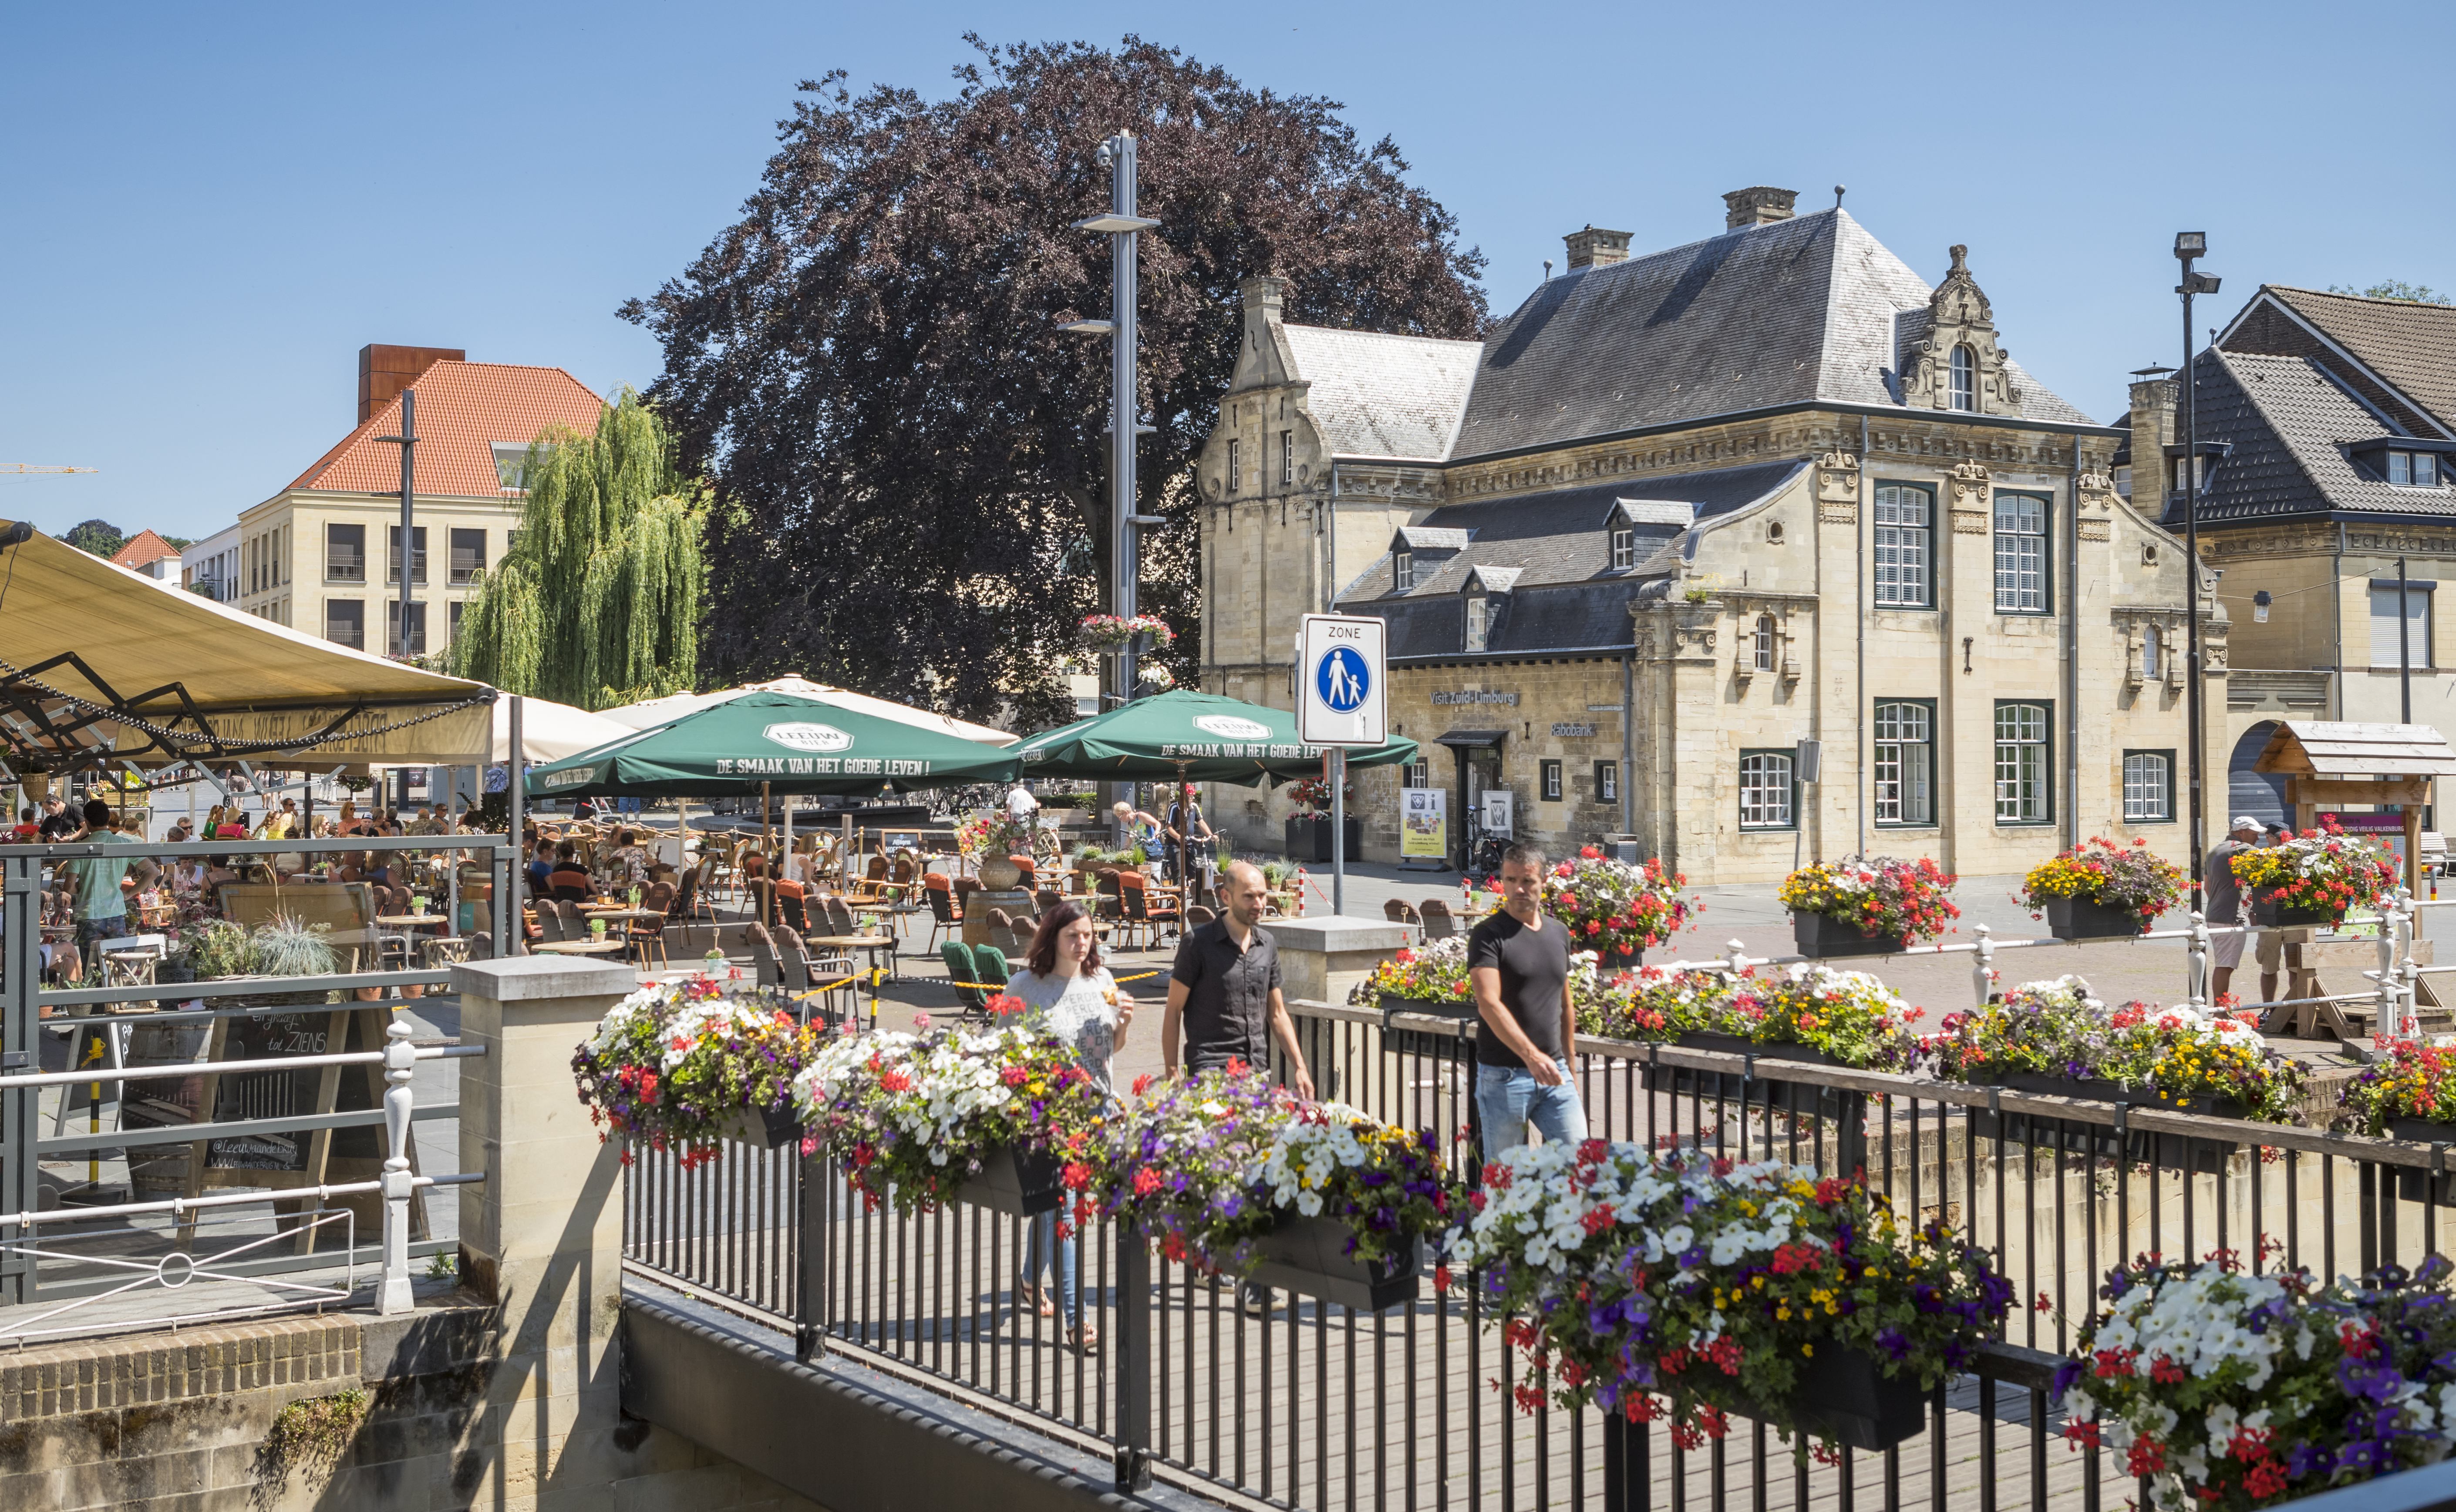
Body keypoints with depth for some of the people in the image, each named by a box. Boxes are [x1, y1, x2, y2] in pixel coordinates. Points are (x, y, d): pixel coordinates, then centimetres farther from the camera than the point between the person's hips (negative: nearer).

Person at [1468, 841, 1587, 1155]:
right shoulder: (1488, 935, -8)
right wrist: (1531, 1055, -31)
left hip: (1554, 1071, 5)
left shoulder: (1559, 933, 12)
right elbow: (1489, 1003, -21)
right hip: (1503, 1076, -5)